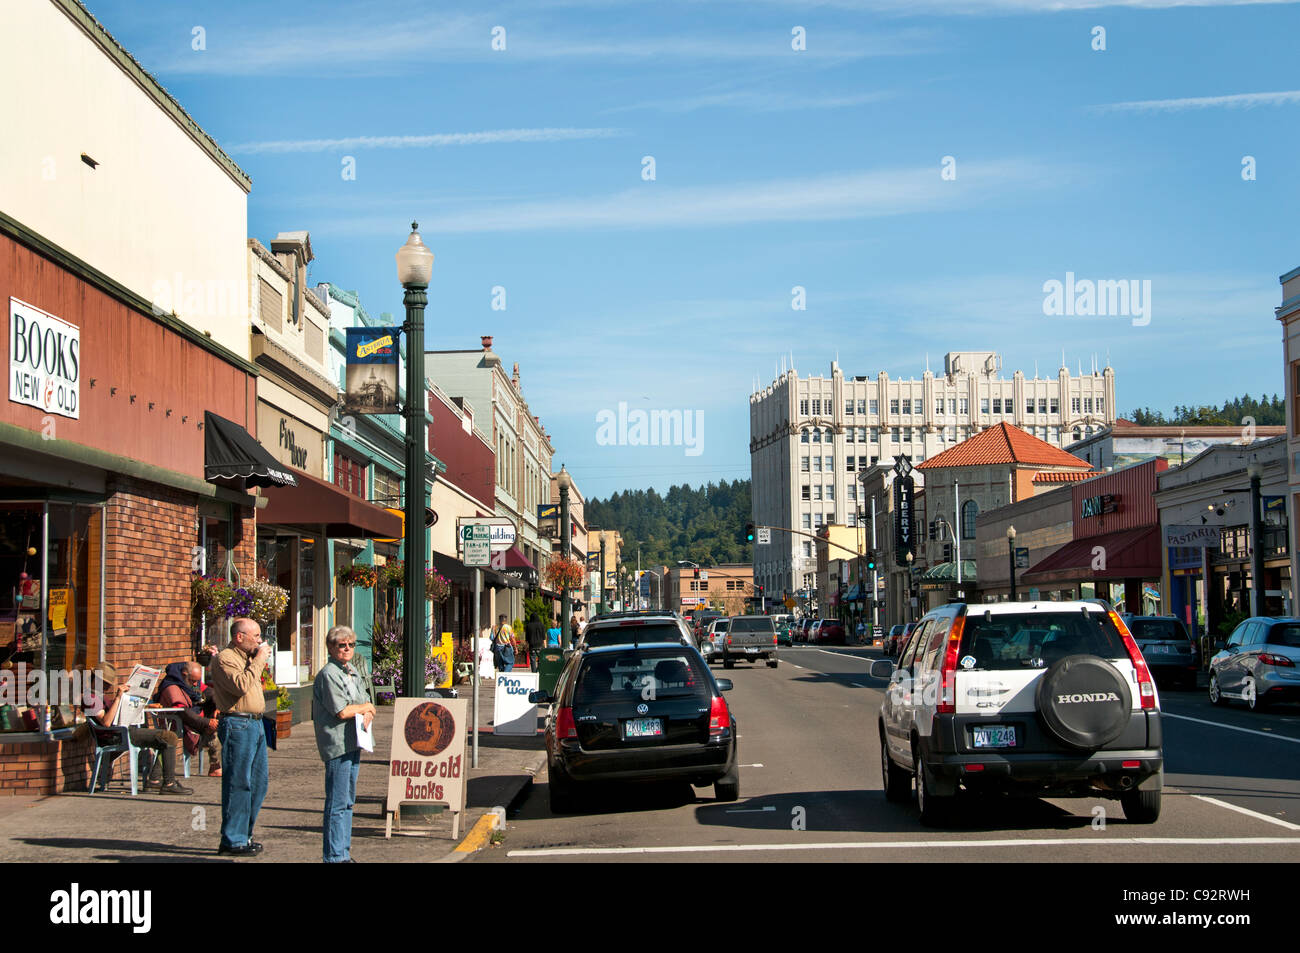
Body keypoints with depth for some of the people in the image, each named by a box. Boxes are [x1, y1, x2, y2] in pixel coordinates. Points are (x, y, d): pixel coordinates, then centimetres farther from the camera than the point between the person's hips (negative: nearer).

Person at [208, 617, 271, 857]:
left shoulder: (247, 657, 19)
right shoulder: (225, 659, -11)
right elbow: (241, 685, -24)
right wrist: (258, 661, -17)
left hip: (255, 723, 10)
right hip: (237, 724, -10)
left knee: (258, 783, 13)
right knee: (238, 784, -6)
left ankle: (244, 835, 22)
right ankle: (233, 841, -2)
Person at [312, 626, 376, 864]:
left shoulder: (353, 673, 17)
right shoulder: (328, 674, -10)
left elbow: (368, 706, 17)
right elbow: (341, 711, -17)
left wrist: (367, 716, -6)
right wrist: (365, 708, 0)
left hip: (354, 744, 9)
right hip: (337, 745, -9)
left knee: (348, 801, 13)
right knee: (338, 804, -7)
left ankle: (344, 852, 20)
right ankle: (335, 856, -4)